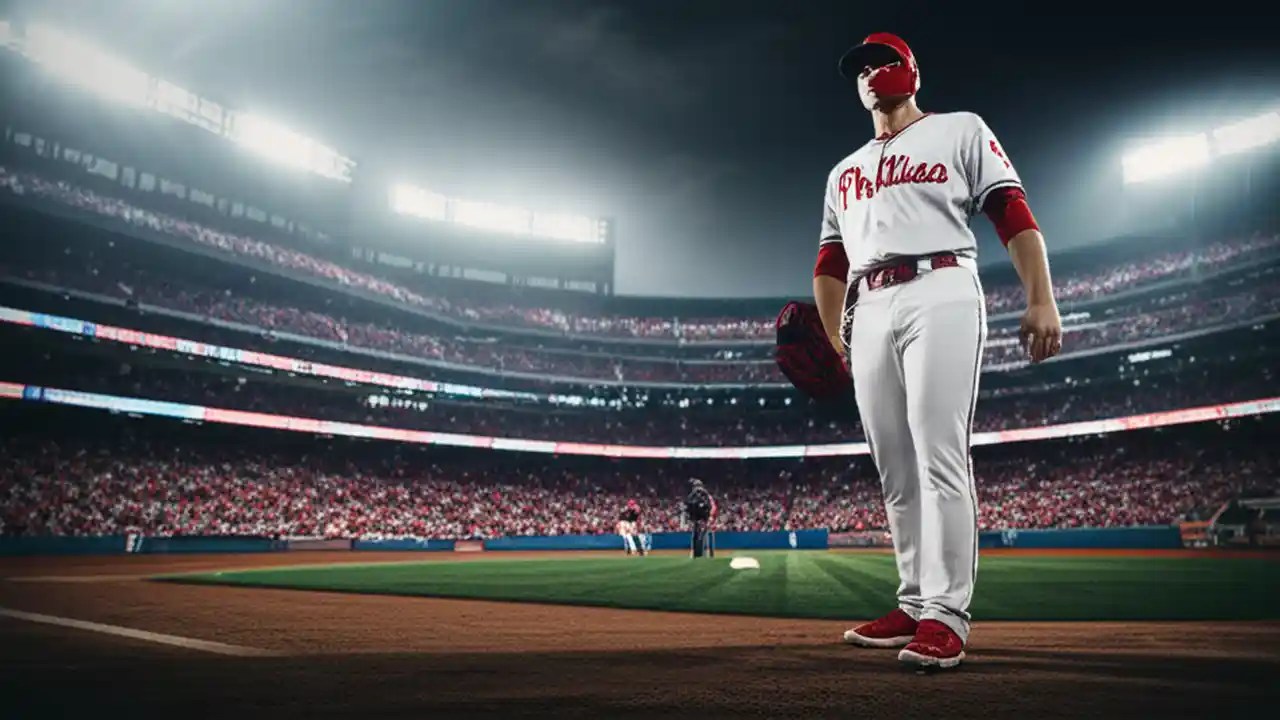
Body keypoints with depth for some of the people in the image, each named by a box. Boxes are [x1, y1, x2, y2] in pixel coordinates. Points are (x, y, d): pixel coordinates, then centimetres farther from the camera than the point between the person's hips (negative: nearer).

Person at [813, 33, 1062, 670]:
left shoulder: (961, 131, 15)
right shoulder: (844, 172, 28)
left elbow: (1014, 215, 3)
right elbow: (830, 264, 23)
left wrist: (1041, 300, -10)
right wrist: (832, 341, 11)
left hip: (940, 294, -5)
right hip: (869, 313, 5)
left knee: (939, 456, -14)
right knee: (895, 469, 2)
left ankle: (946, 615, -12)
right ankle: (914, 605, 9)